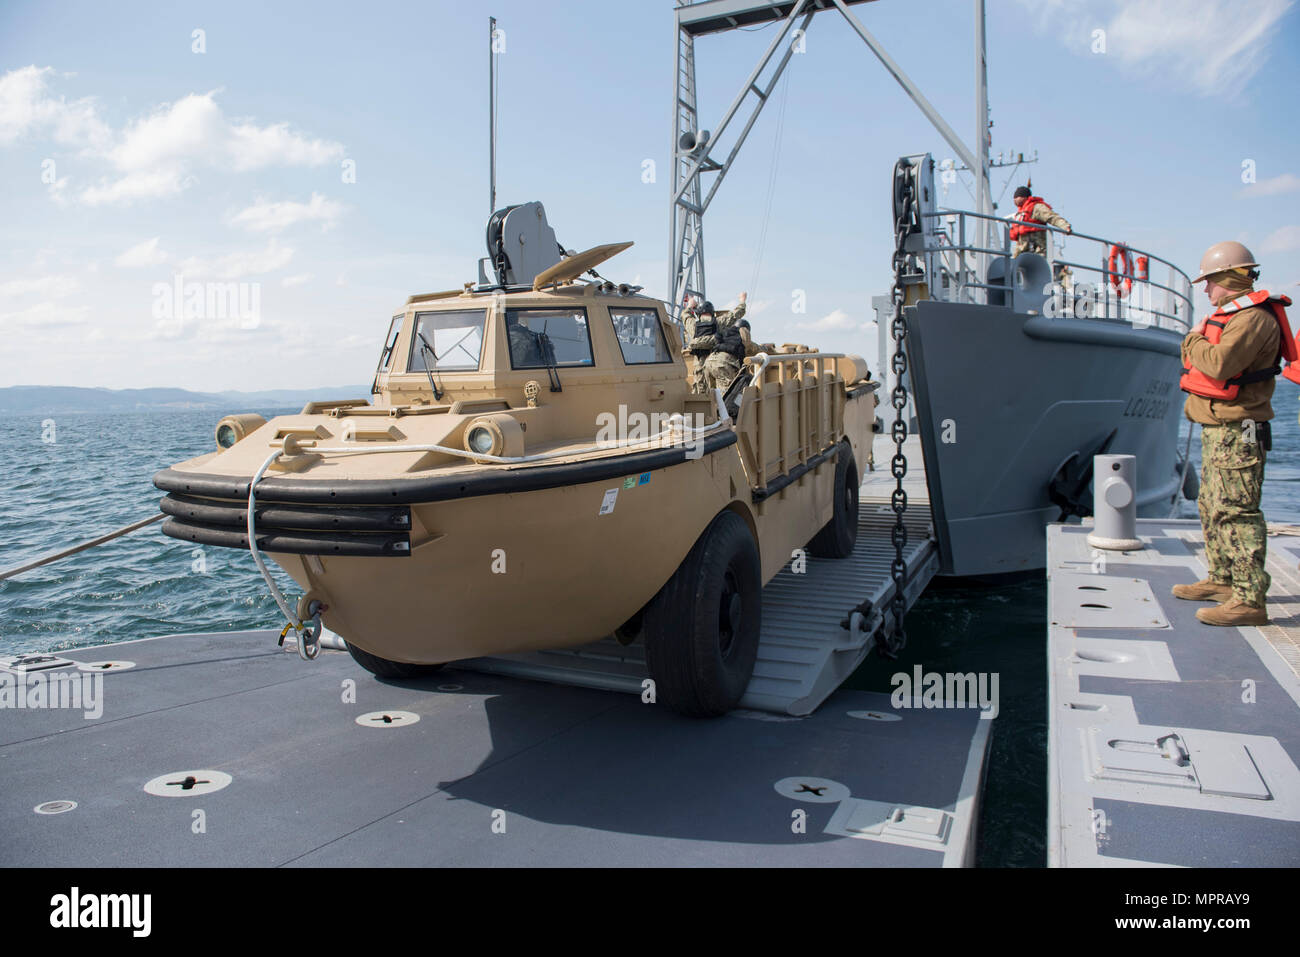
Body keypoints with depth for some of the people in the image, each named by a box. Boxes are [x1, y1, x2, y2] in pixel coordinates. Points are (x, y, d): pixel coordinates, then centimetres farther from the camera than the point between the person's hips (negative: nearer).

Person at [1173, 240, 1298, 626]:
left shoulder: (1252, 318, -16)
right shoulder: (1234, 314, 19)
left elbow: (1219, 364, -27)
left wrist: (1195, 339, -11)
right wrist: (1199, 340, 7)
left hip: (1237, 431, -11)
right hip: (1219, 428, 11)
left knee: (1236, 512, -13)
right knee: (1212, 506, 19)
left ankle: (1249, 600, -12)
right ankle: (1222, 580, 31)